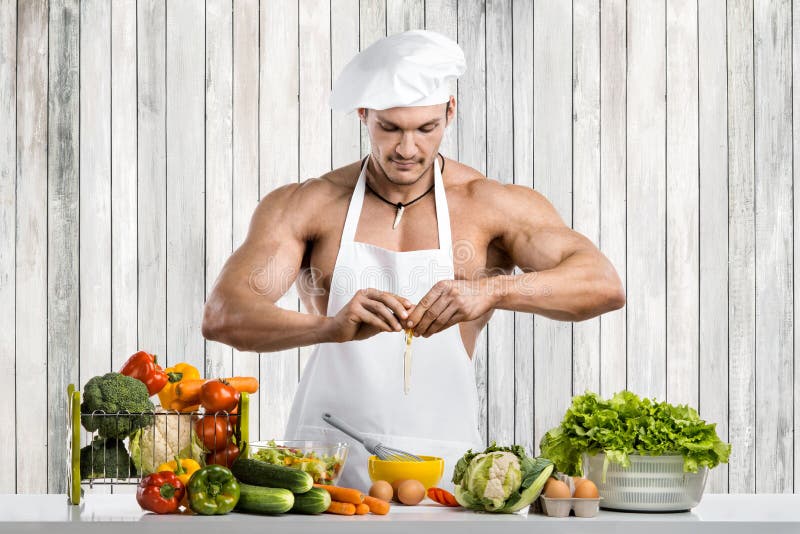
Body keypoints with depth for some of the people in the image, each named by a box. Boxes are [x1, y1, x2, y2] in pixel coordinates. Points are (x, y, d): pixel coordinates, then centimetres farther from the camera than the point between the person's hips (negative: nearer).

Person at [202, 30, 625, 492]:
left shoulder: (495, 207, 4)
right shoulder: (304, 206, 6)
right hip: (324, 458, 1)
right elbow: (222, 316, -7)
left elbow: (605, 286, -8)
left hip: (442, 469, -1)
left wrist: (492, 290, -26)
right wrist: (331, 326, -26)